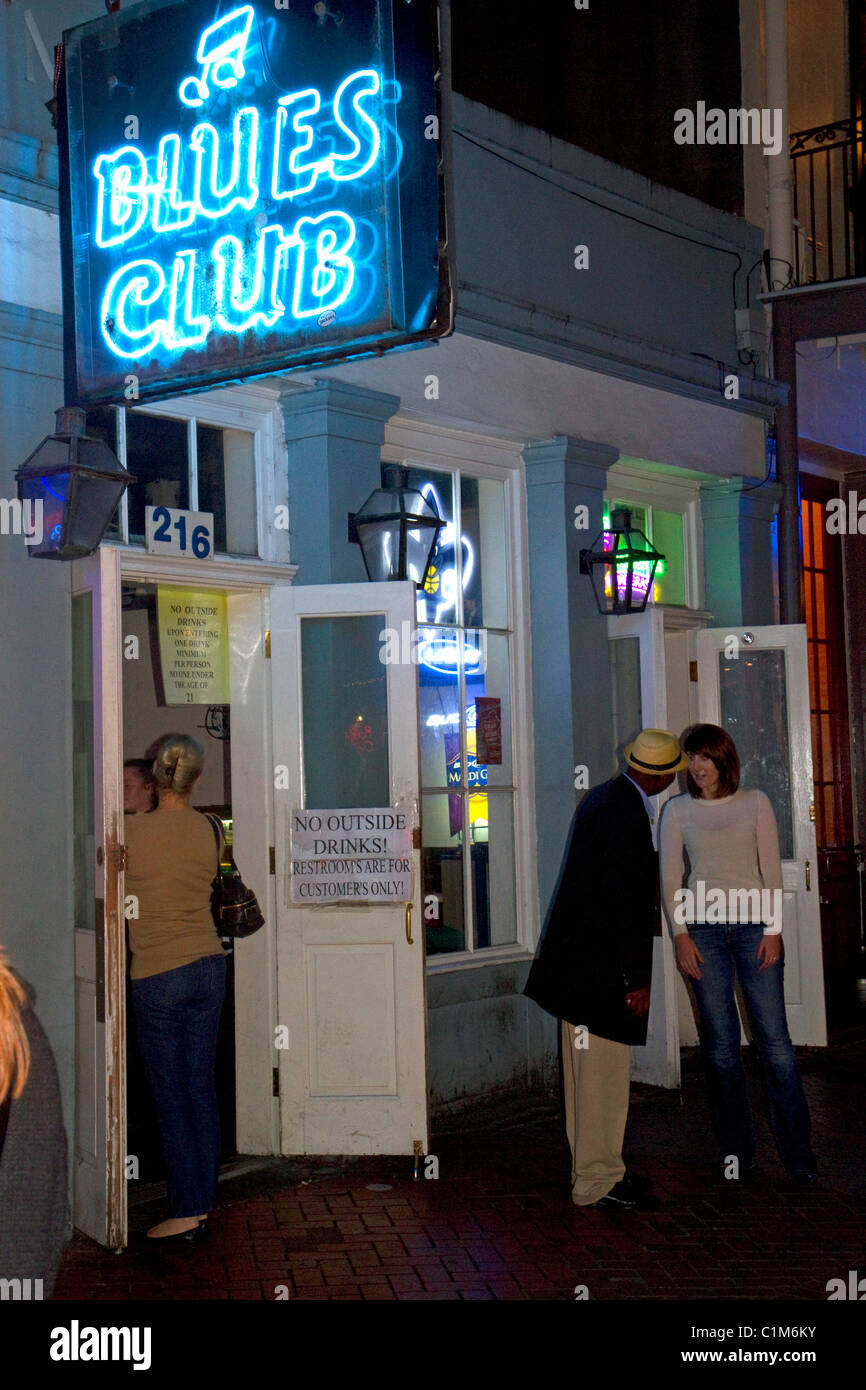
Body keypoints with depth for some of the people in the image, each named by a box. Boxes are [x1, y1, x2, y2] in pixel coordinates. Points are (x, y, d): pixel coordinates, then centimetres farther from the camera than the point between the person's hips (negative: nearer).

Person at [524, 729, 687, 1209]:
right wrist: (638, 979, -18)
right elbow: (626, 901, -22)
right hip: (599, 965, -10)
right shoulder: (626, 813, -20)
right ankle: (597, 1180, 5)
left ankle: (591, 1166, 27)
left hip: (577, 956, 10)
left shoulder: (601, 798, 10)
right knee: (604, 1069, -3)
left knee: (588, 1069, 17)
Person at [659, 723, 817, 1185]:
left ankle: (798, 1154, 2)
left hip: (752, 922, -1)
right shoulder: (677, 810, 9)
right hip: (702, 927, 1)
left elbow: (771, 868, 4)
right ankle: (737, 1151, 11)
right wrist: (680, 934, -2)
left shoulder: (754, 802, 7)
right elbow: (669, 877, 7)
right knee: (721, 1046, 2)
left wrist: (773, 928, -4)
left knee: (774, 1039, -5)